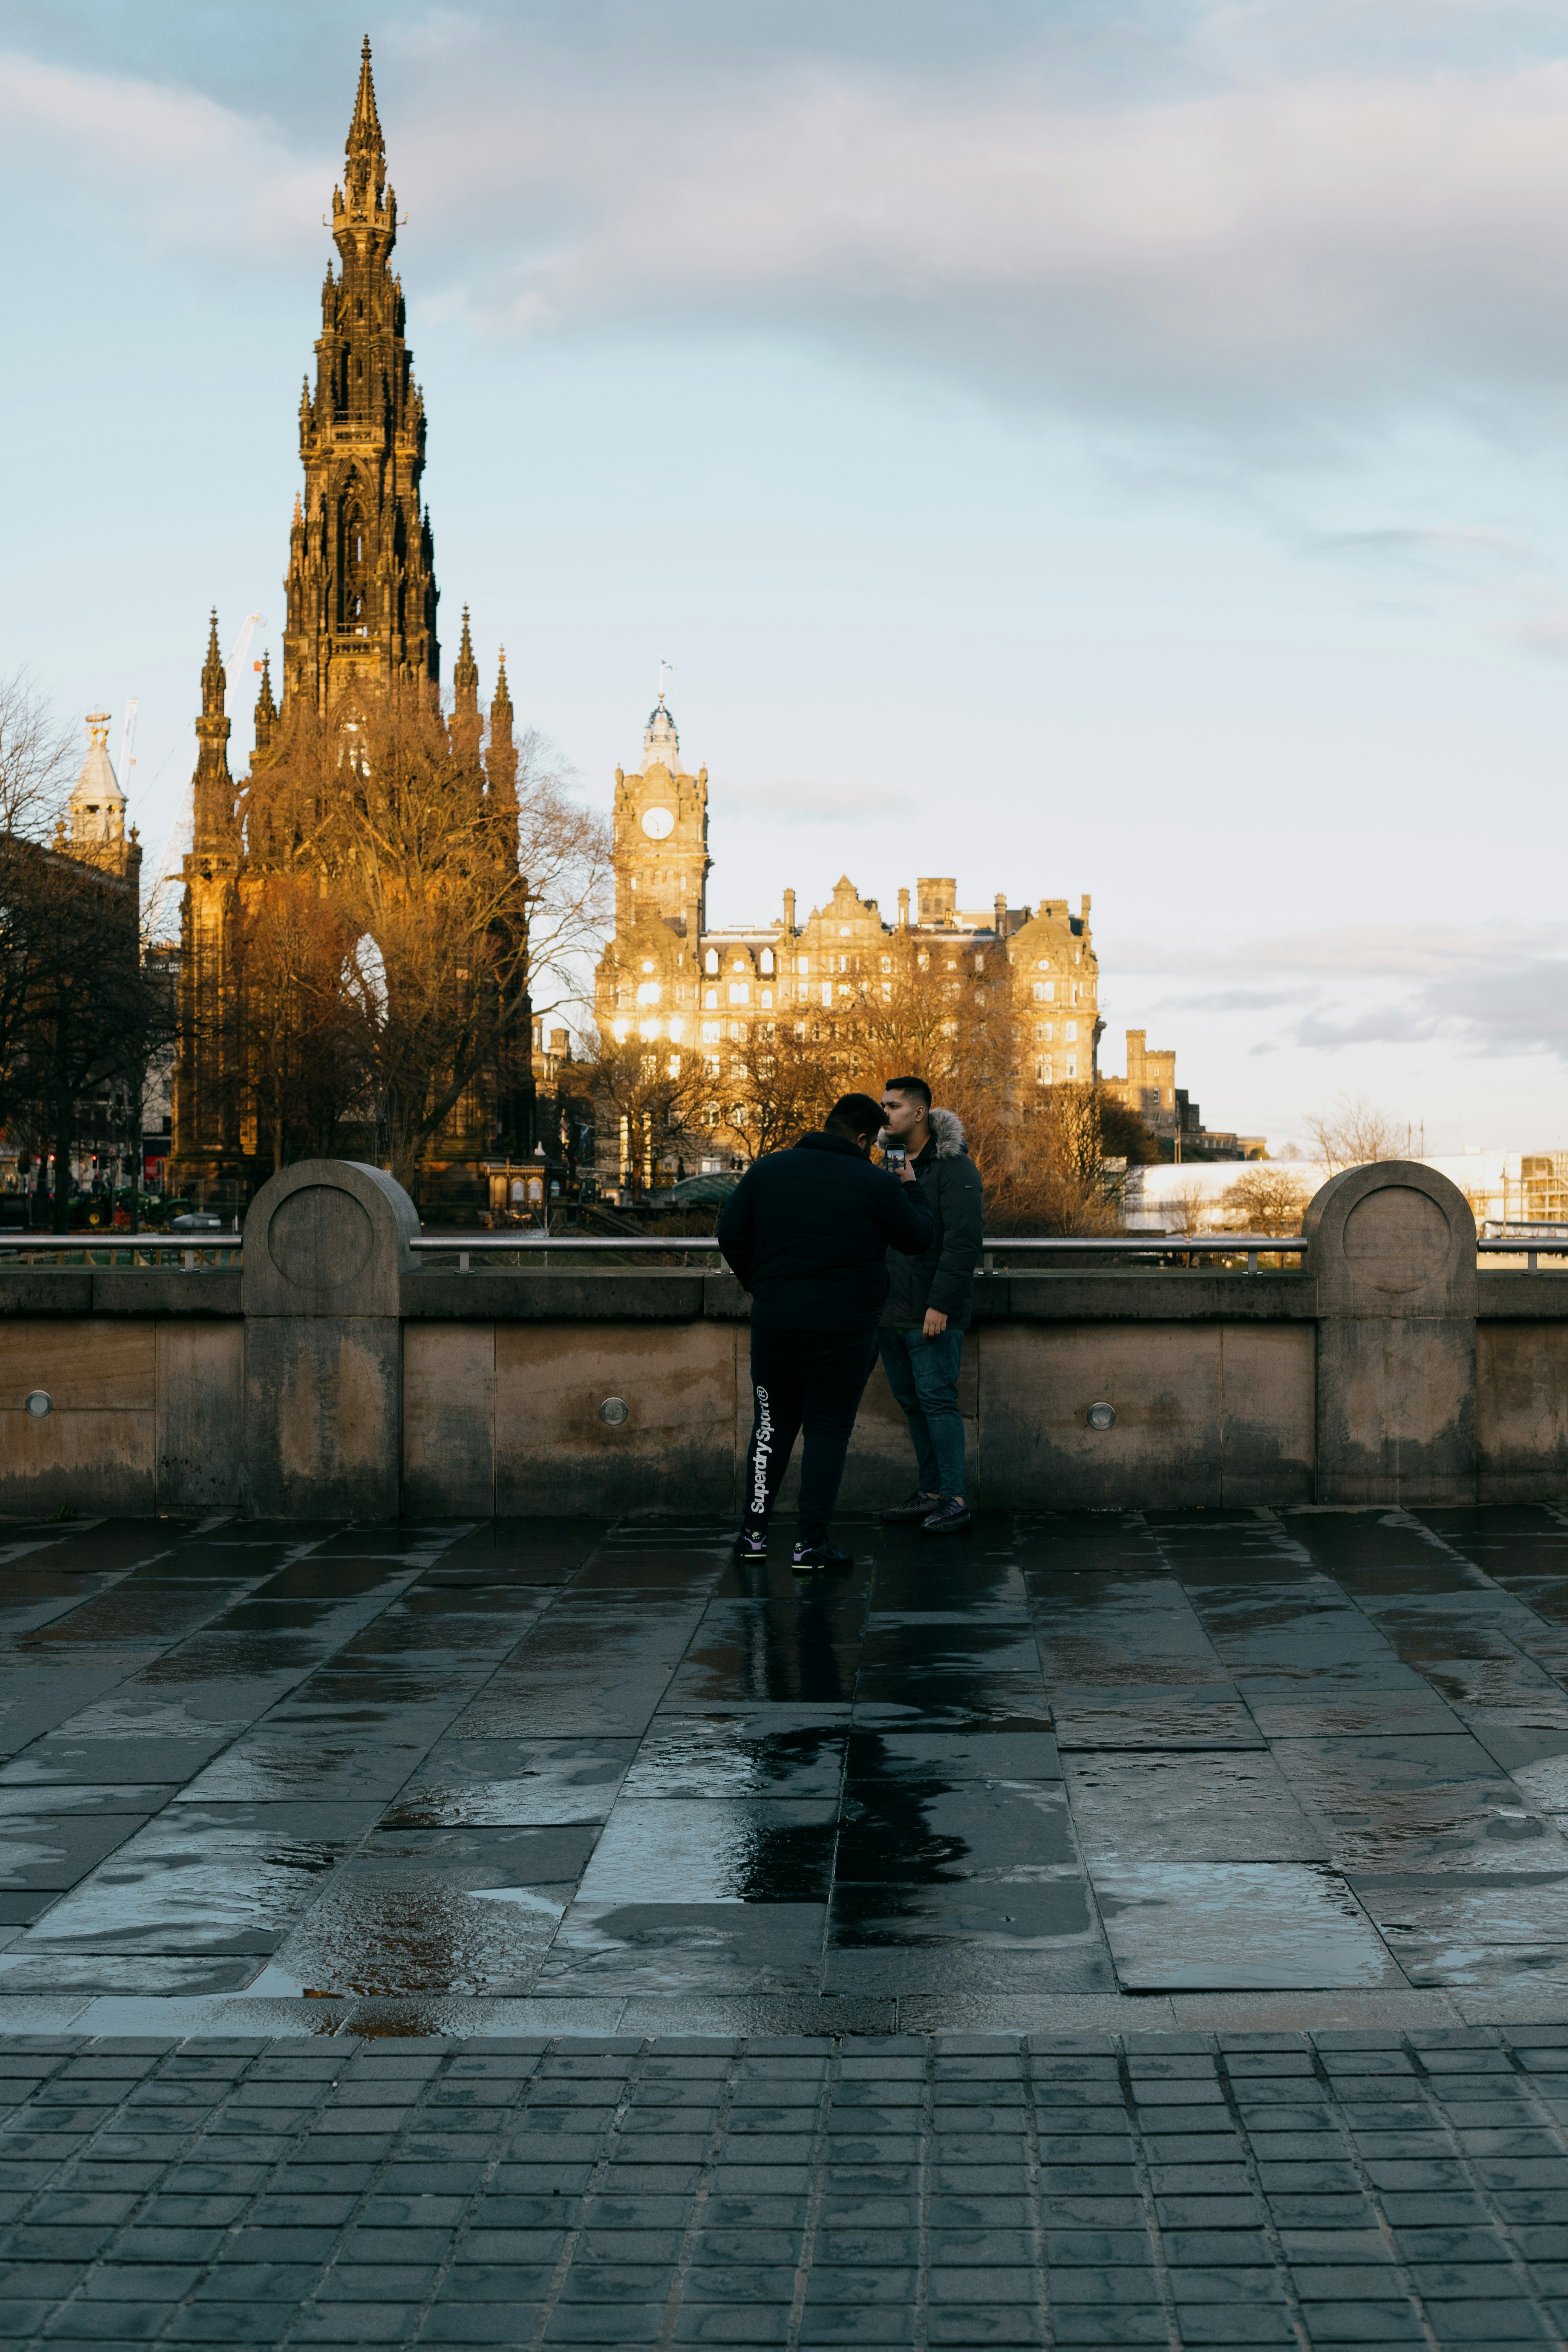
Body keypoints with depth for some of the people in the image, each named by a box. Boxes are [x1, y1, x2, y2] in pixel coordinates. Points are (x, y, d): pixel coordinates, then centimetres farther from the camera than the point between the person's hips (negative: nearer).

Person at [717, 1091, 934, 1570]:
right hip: (844, 1330, -3)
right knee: (828, 1431, 3)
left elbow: (731, 1235, 7)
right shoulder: (877, 1184, -7)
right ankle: (811, 1543, 1)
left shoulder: (769, 1169, 3)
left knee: (773, 1424, 15)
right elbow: (919, 1239, 4)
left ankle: (753, 1532, 17)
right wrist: (911, 1187, 20)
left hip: (774, 1321, 4)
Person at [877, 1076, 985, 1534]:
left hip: (932, 1313, -8)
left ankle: (953, 1499, -4)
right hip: (891, 1311, 8)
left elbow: (964, 1241, -15)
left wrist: (940, 1304, -20)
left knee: (937, 1401, -8)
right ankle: (930, 1492, 17)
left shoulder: (954, 1168, -10)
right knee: (912, 1402, 10)